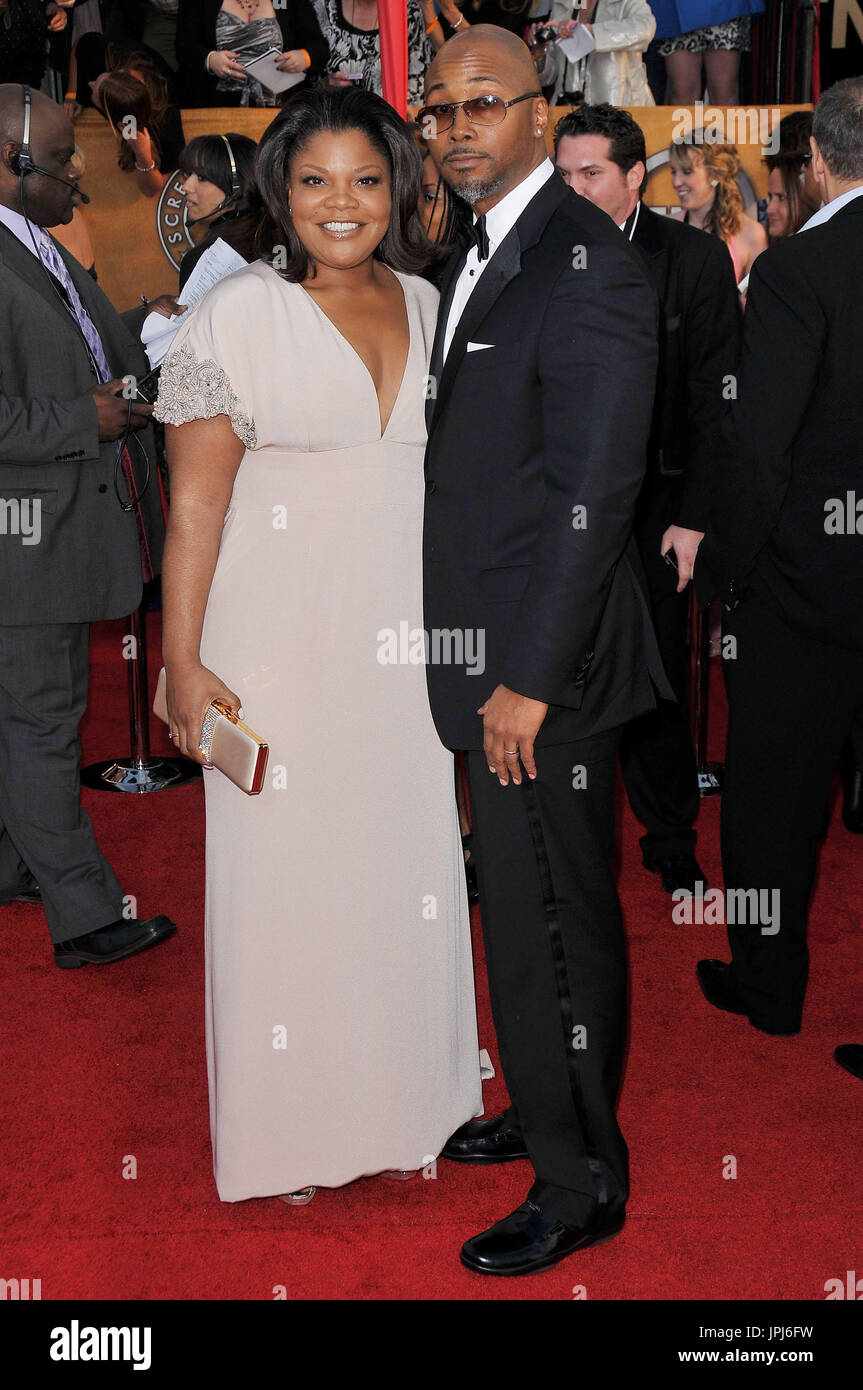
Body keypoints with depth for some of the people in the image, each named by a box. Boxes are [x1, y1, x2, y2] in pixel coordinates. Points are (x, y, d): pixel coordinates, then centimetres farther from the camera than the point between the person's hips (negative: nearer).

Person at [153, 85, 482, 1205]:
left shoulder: (425, 306, 9)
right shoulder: (240, 315, -6)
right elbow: (195, 502, -8)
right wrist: (184, 662, -13)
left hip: (403, 643, 5)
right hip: (282, 644, -5)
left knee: (405, 863, 11)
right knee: (281, 873, 4)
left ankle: (396, 1106, 30)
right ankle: (282, 1128, 21)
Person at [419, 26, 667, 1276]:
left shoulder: (587, 265, -15)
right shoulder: (483, 255, 15)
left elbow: (595, 492, -20)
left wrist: (529, 677, -20)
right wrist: (492, 661, 14)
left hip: (544, 659, -9)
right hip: (494, 652, 9)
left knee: (553, 925, 2)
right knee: (526, 909, 20)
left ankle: (582, 1184, 20)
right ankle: (547, 1109, 39)